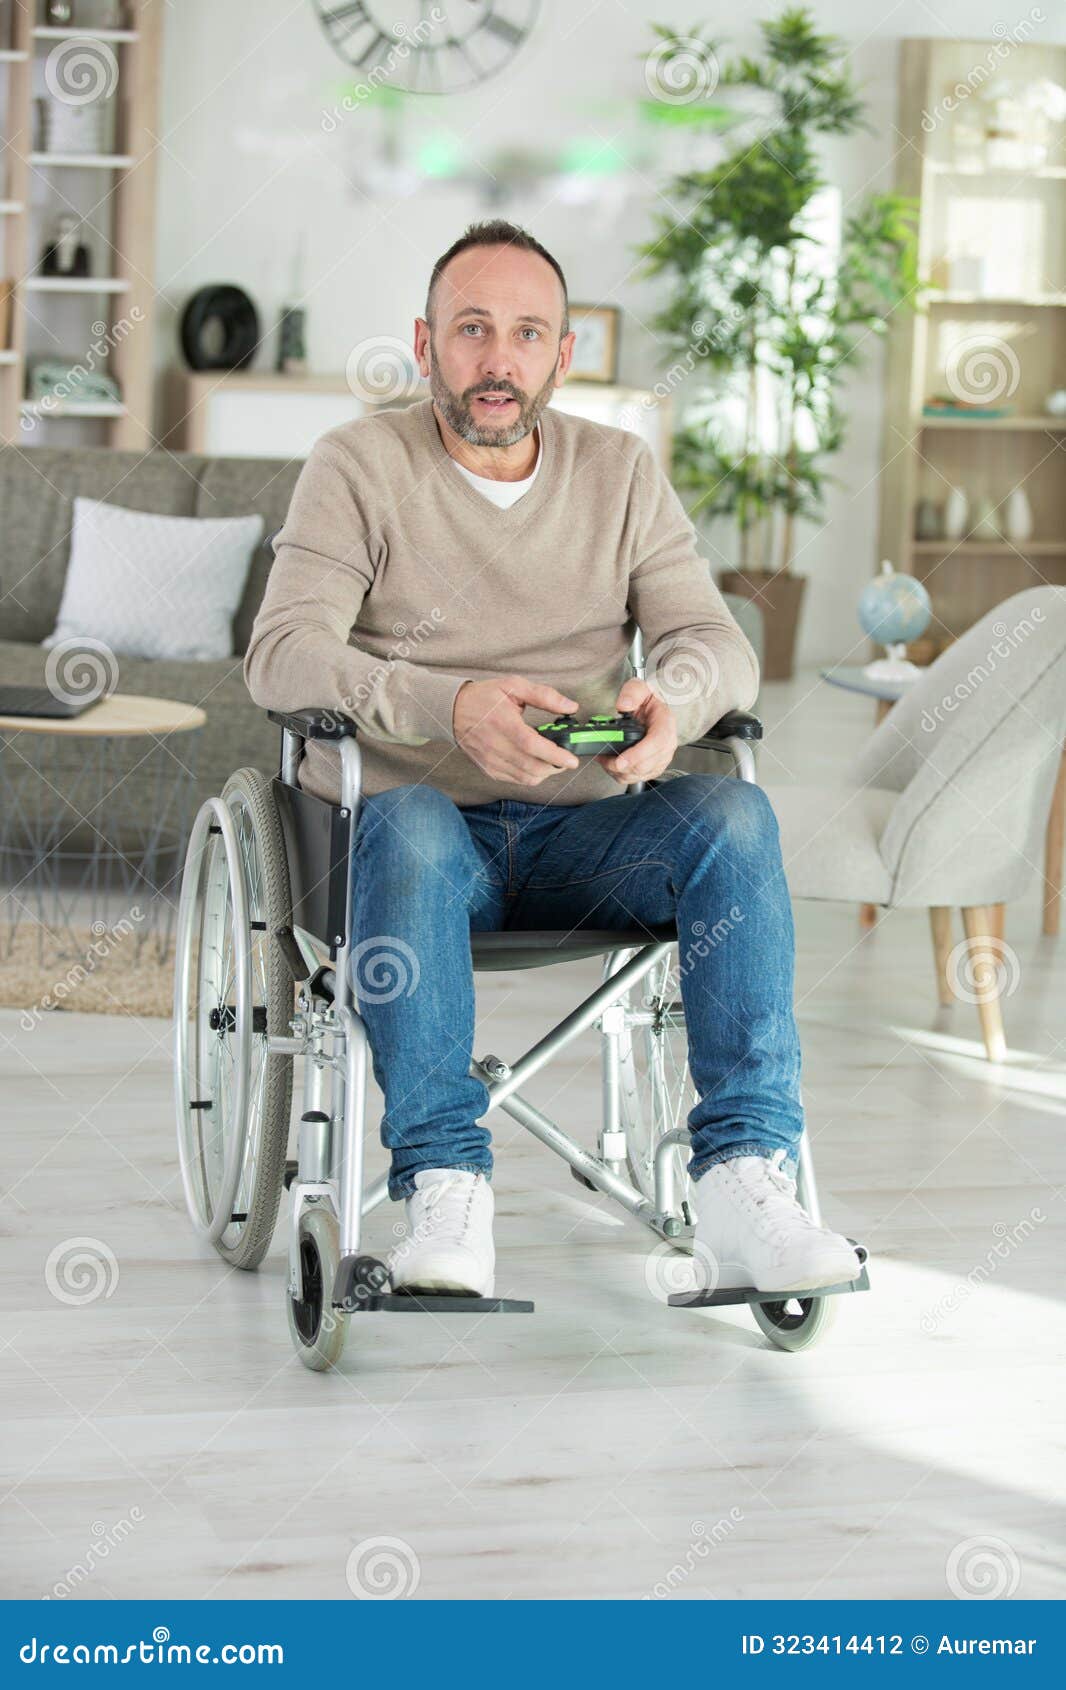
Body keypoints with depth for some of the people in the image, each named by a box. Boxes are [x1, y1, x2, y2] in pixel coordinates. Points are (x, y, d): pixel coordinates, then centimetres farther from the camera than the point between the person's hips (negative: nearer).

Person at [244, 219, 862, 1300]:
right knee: (407, 827, -36)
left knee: (734, 815, -26)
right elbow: (282, 655, -12)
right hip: (417, 818, -2)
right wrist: (449, 706, -30)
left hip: (581, 832, 3)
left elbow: (718, 642, 2)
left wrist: (672, 700, -25)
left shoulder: (622, 472, 12)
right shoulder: (359, 464, 2)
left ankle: (743, 1178, -31)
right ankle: (445, 1190, -35)